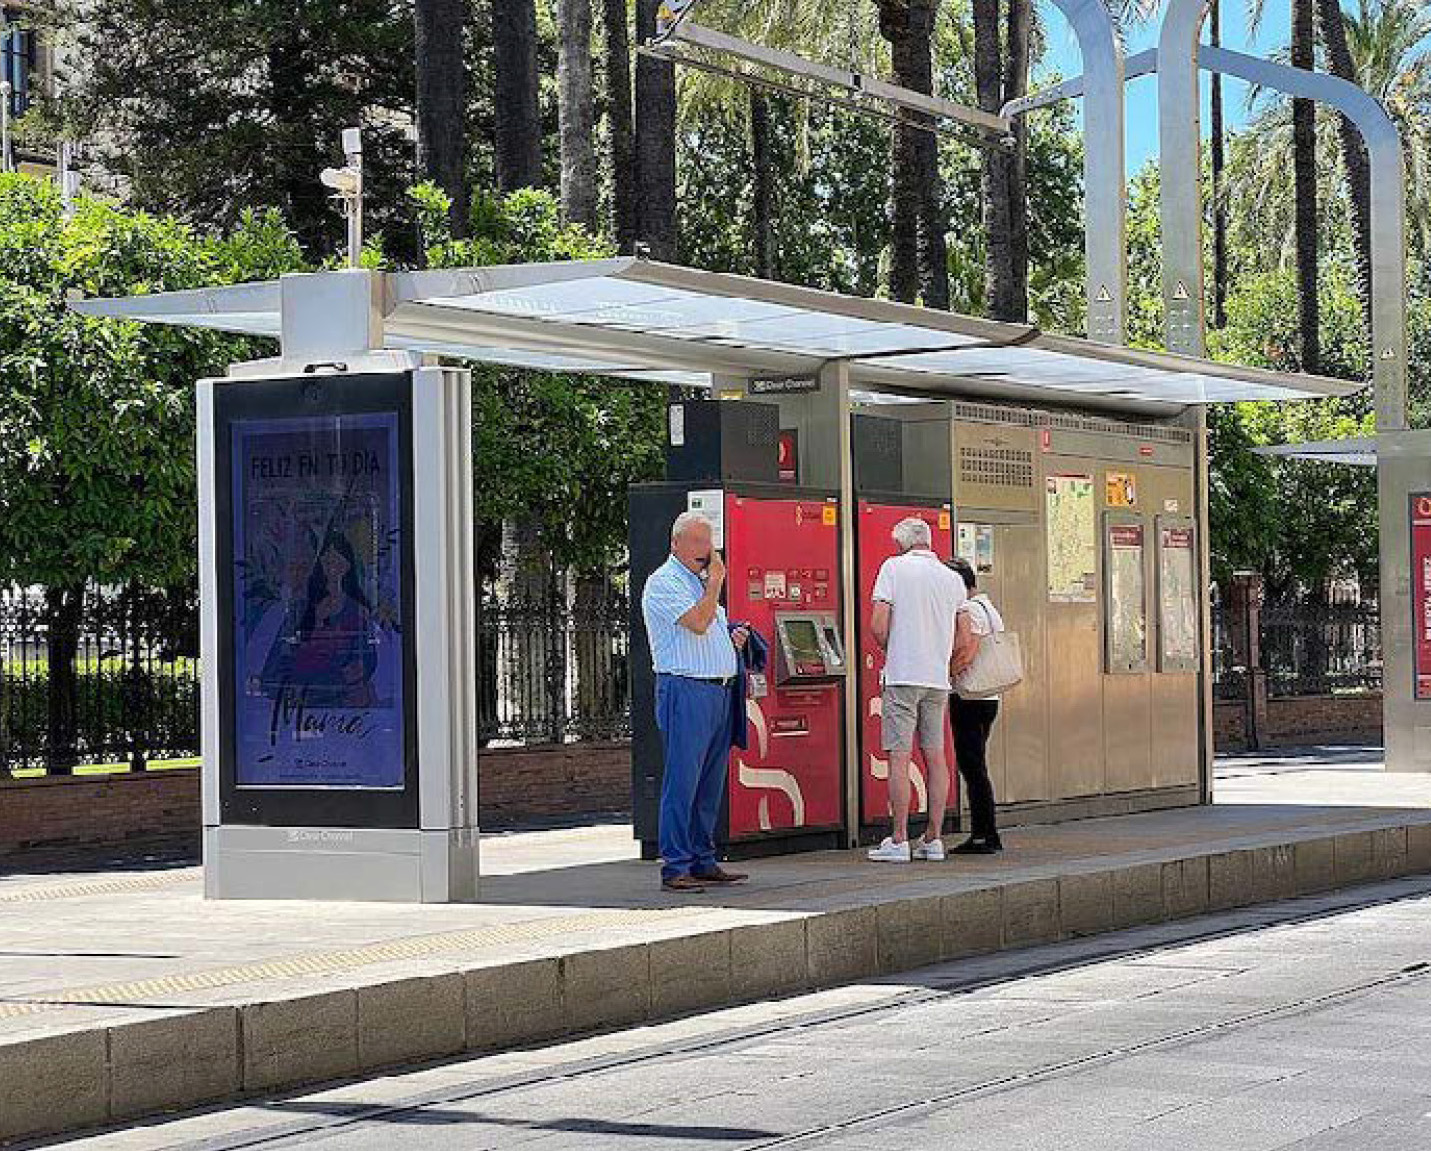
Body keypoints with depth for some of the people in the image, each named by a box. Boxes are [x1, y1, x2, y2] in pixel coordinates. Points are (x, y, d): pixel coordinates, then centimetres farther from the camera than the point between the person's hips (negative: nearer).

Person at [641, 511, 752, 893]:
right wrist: (715, 581, -9)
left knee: (710, 784, 10)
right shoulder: (663, 582, -8)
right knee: (682, 781, -10)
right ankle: (675, 868, -9)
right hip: (685, 689, -9)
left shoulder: (701, 581, 21)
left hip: (719, 690, 9)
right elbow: (698, 623, -19)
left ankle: (703, 861, 16)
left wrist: (733, 637, 10)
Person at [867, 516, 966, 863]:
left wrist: (891, 652, 8)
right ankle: (934, 839, 10)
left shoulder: (894, 567, -5)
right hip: (939, 678, 5)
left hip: (903, 677, -5)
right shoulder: (953, 580, 10)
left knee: (899, 757, -5)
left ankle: (899, 841, -6)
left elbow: (878, 625, -10)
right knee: (935, 756, 8)